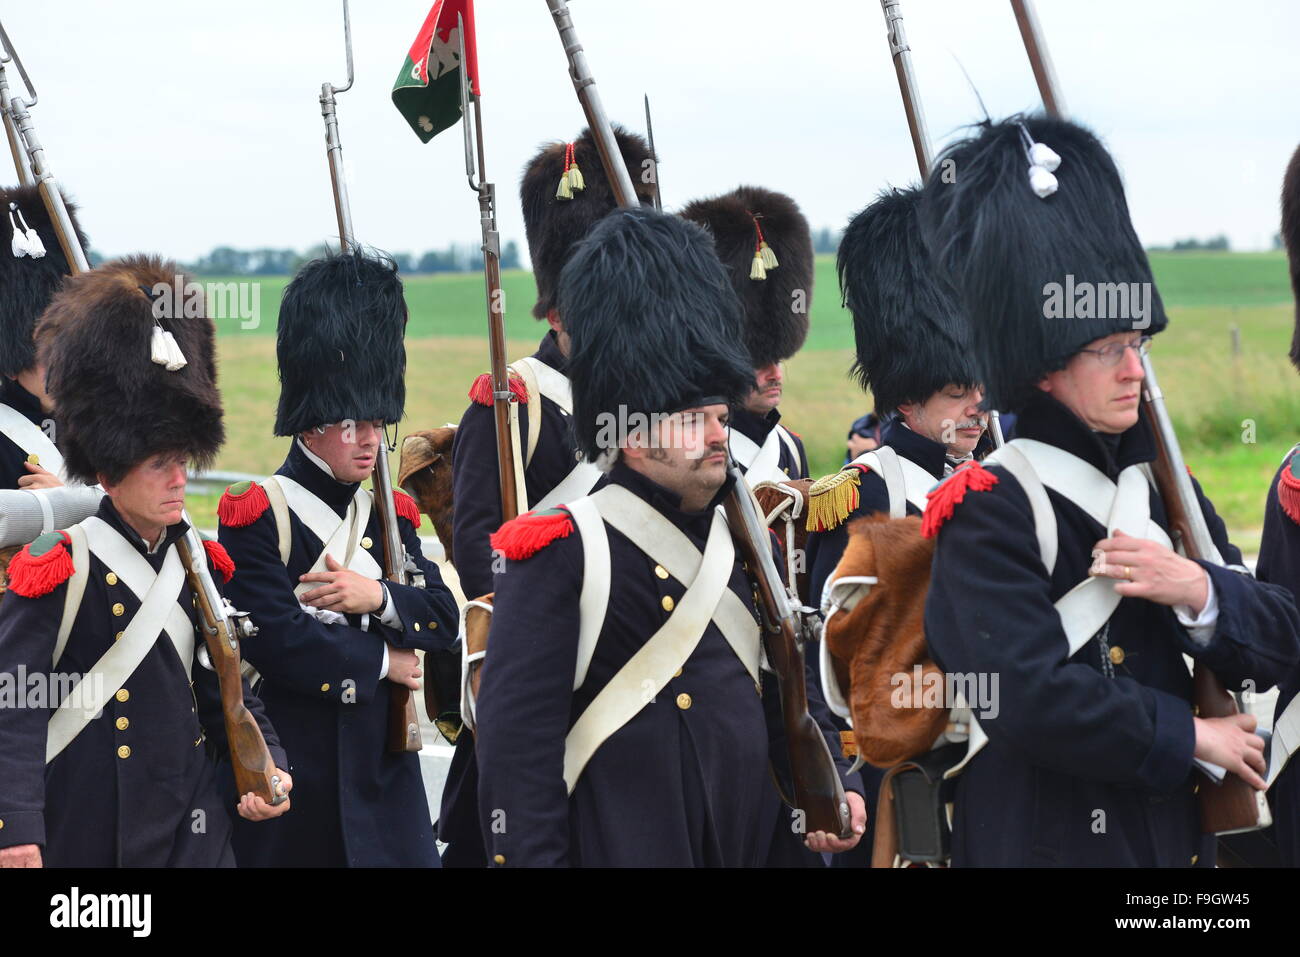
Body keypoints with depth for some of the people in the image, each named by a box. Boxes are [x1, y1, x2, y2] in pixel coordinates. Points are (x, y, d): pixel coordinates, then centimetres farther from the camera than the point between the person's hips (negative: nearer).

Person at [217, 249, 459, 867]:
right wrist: (383, 661, -8)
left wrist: (378, 598, -14)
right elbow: (276, 639, -18)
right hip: (288, 764, -5)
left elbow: (443, 621, 5)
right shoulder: (258, 514, -7)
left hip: (380, 763, 5)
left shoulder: (388, 513, 13)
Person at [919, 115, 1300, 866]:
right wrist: (1190, 737, -13)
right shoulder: (991, 511, -12)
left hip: (1175, 832, 7)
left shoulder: (1161, 486, 11)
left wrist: (1199, 591, -13)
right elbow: (1029, 701, -22)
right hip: (1045, 839, -7)